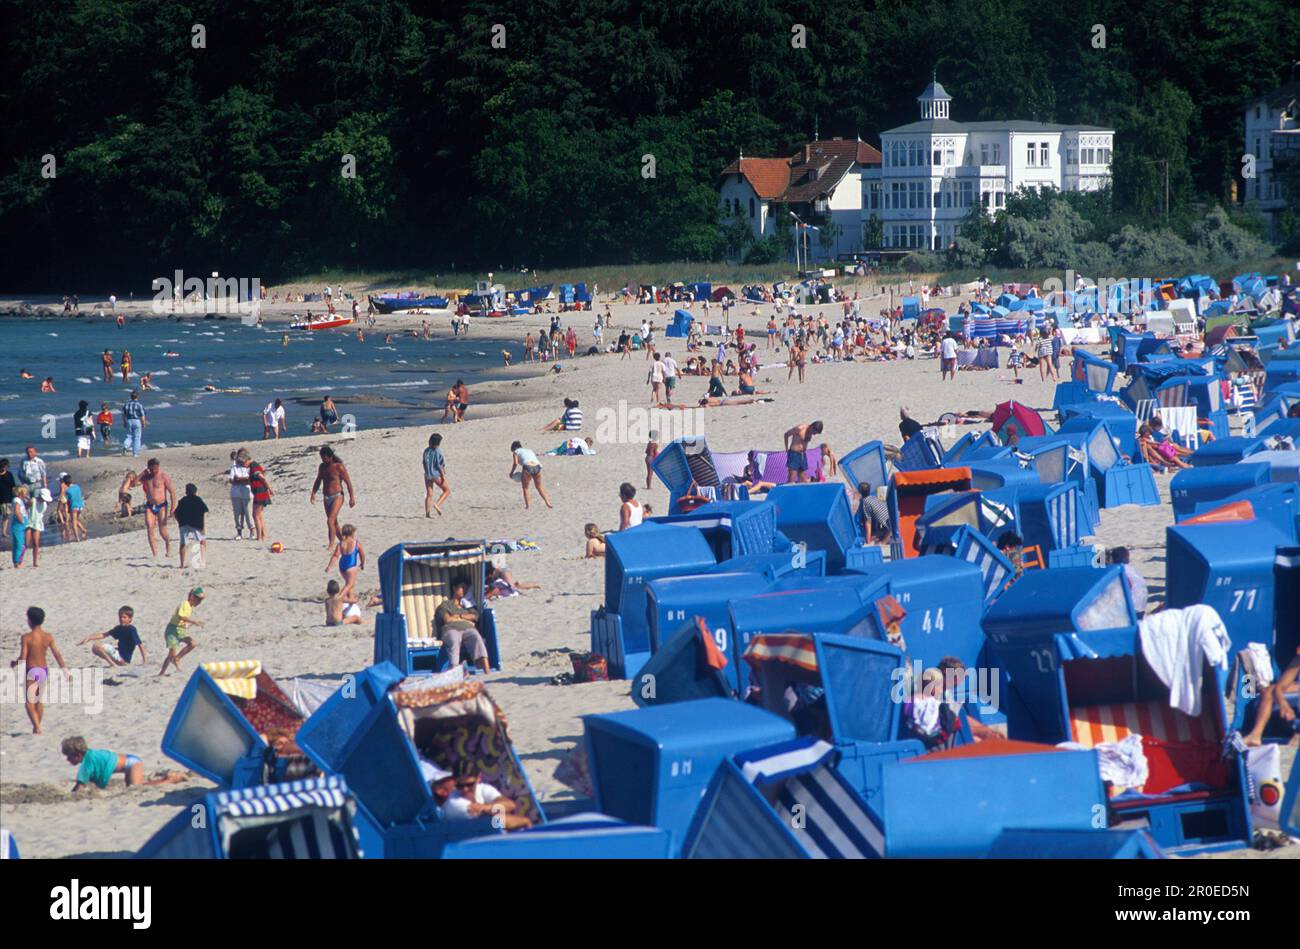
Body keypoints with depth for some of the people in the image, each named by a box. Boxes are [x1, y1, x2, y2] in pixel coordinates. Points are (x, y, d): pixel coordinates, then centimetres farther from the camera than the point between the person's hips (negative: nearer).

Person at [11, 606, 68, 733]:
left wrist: (14, 664, 4)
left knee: (29, 701, 0)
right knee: (40, 701, 19)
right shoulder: (48, 636, -2)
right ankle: (37, 728, 28)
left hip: (31, 670, -5)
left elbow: (22, 658, -16)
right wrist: (65, 670, 1)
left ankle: (37, 726, -17)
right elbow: (57, 655, -3)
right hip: (44, 669, 5)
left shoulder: (26, 637, -14)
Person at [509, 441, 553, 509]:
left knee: (525, 488, 11)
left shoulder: (516, 452, 18)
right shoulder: (529, 450, 33)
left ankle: (527, 506, 5)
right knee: (539, 487, 22)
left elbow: (515, 463, 4)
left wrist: (511, 473, 15)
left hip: (527, 467, -5)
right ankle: (548, 502, 20)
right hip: (537, 466, 5)